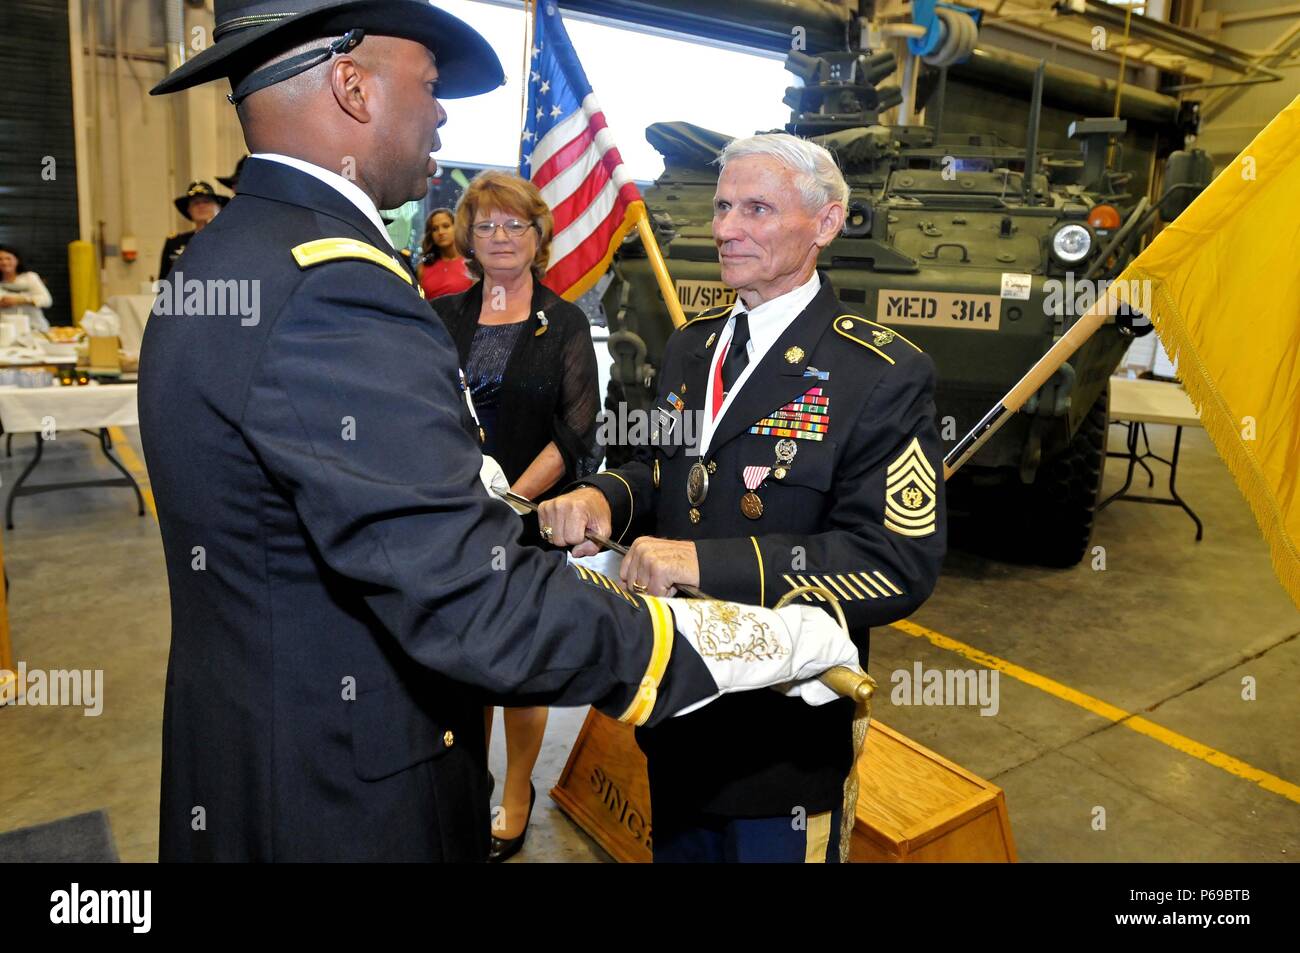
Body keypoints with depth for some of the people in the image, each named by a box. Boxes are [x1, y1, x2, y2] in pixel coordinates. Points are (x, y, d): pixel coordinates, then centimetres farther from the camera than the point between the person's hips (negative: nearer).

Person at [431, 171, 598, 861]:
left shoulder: (565, 324, 1)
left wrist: (509, 503, -14)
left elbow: (575, 434, -5)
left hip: (532, 522, -2)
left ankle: (517, 794, 28)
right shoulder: (441, 318, 7)